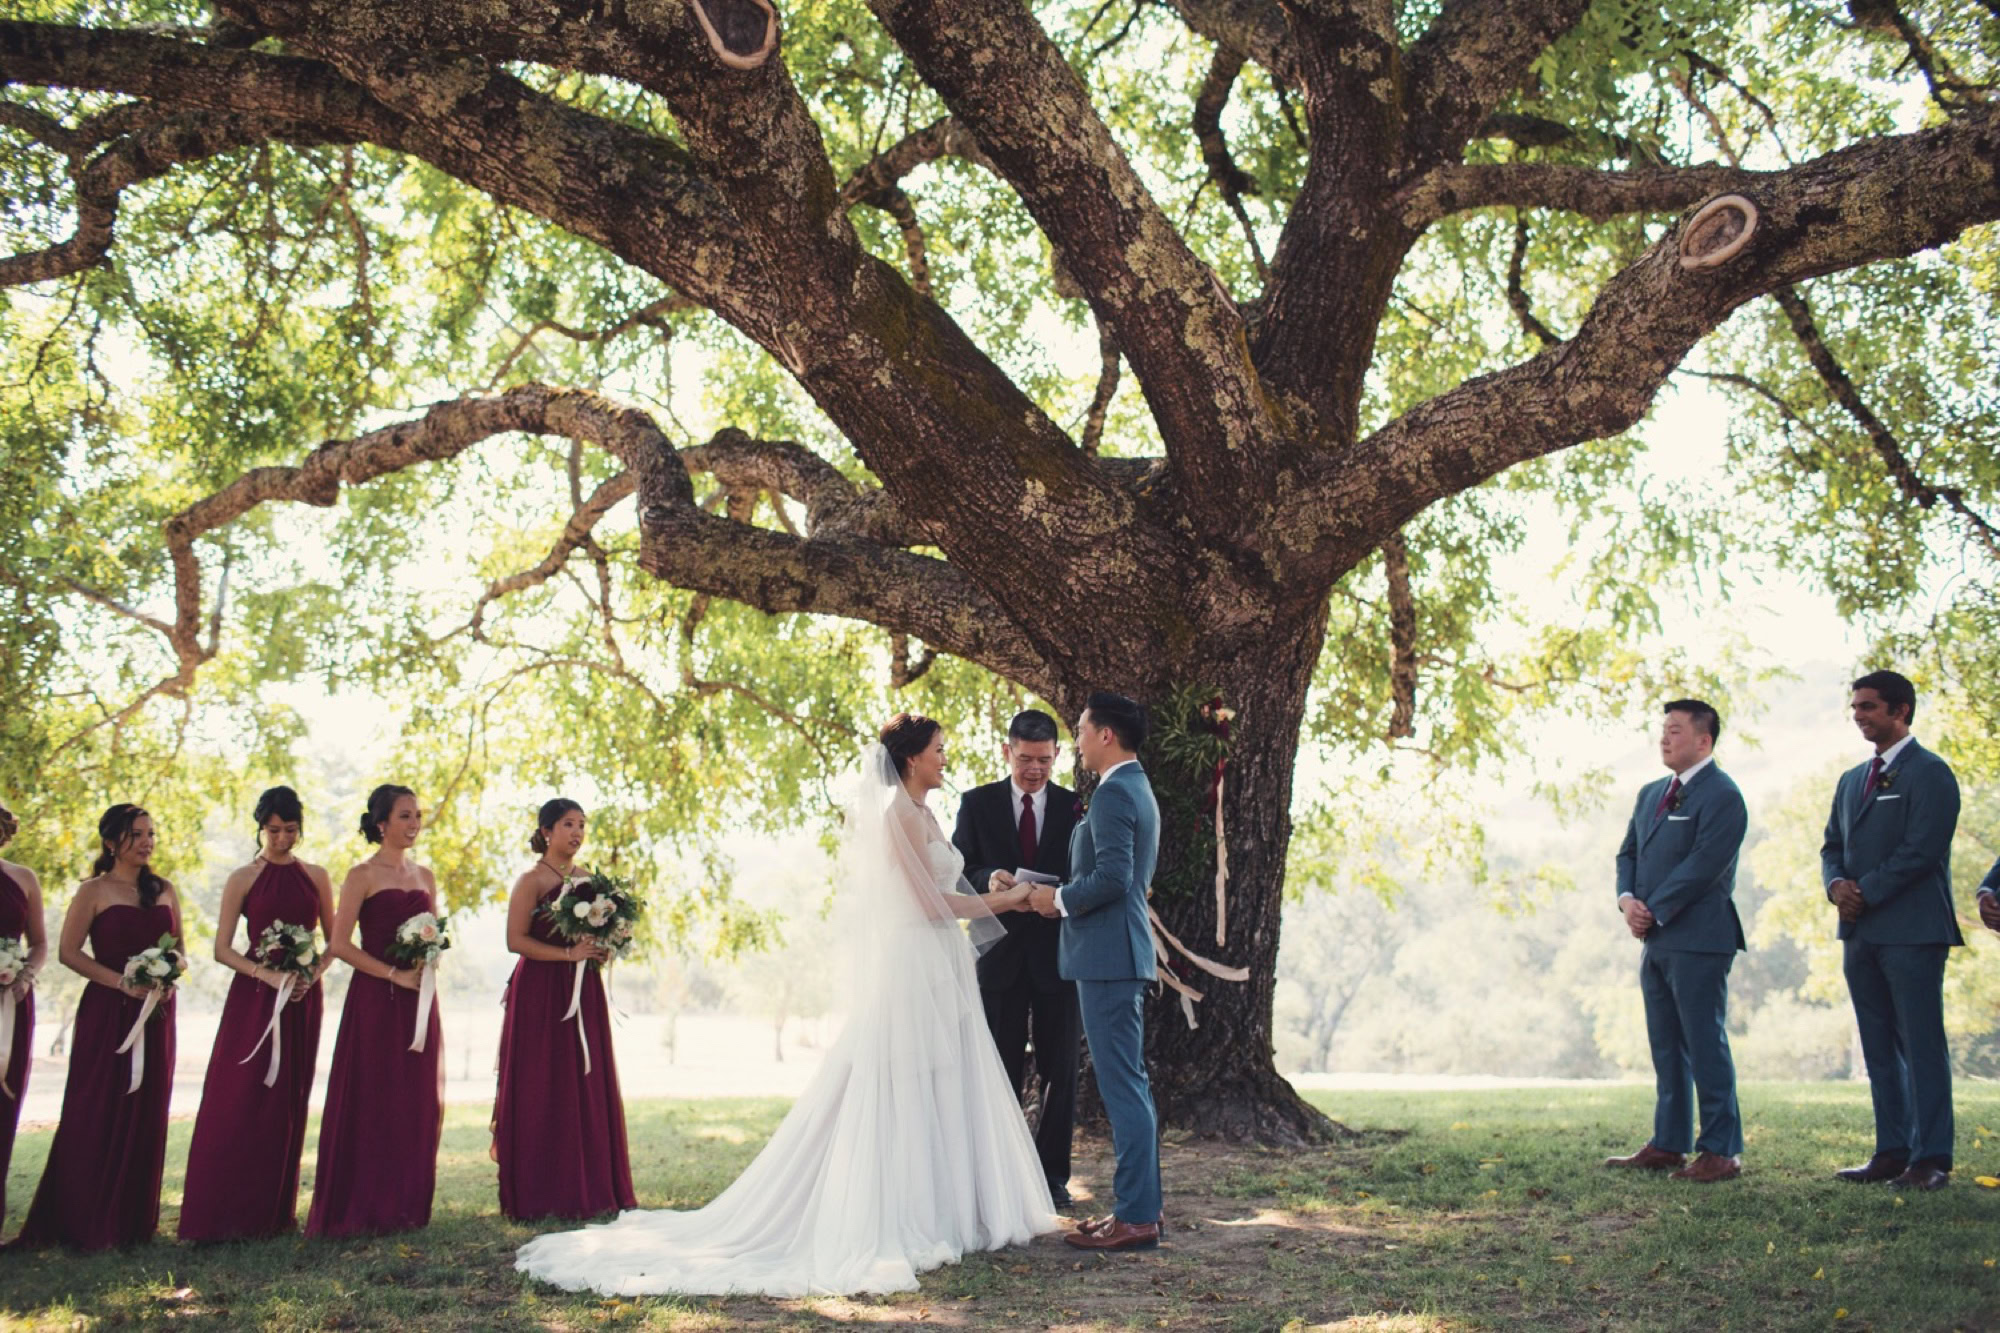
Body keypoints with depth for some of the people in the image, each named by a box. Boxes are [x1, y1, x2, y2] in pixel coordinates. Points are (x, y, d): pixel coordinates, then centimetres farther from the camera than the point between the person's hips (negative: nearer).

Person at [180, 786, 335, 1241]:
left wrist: (312, 975, -6)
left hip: (302, 998, 3)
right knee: (238, 1101, -7)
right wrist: (268, 974, -17)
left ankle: (276, 1212, 12)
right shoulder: (242, 879, 2)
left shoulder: (315, 877, 10)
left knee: (288, 1104, 5)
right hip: (252, 996, -3)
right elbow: (222, 949, -3)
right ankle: (224, 1216, -3)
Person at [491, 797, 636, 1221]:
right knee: (542, 1089, -4)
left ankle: (588, 1188, 10)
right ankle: (540, 1196, 2)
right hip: (541, 992, -6)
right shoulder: (532, 879, -5)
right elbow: (516, 939, -12)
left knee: (589, 1087, 4)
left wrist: (602, 950, 1)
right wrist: (568, 954, -18)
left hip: (583, 992, 7)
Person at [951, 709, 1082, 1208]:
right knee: (1000, 1071, 6)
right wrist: (988, 881, -21)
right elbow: (958, 873, 0)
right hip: (1000, 955, 0)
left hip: (1057, 955, 1)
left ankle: (1052, 1174, 15)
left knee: (1059, 1071, 5)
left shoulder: (1075, 807, 5)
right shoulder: (977, 803, 4)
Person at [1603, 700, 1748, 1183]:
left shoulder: (1722, 795, -10)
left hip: (1699, 941, -9)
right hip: (1656, 942, 9)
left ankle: (1721, 1152, 1)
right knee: (1665, 1047, 12)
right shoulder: (1651, 793, 18)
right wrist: (1627, 899, -2)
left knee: (1706, 1045, -5)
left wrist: (1654, 911, -14)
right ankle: (1668, 1144, 19)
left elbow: (1703, 865, -17)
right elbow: (1628, 852, 17)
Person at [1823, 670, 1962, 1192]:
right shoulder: (1852, 780, 19)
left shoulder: (1930, 773, -6)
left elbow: (1921, 850, -15)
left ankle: (1931, 1159, -3)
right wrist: (1836, 885, -3)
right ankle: (1892, 1152, 15)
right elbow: (1832, 846, 18)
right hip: (1861, 932, 8)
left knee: (1922, 1045, -5)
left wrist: (1866, 893, -13)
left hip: (1912, 931, -8)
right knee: (1880, 1049, 10)